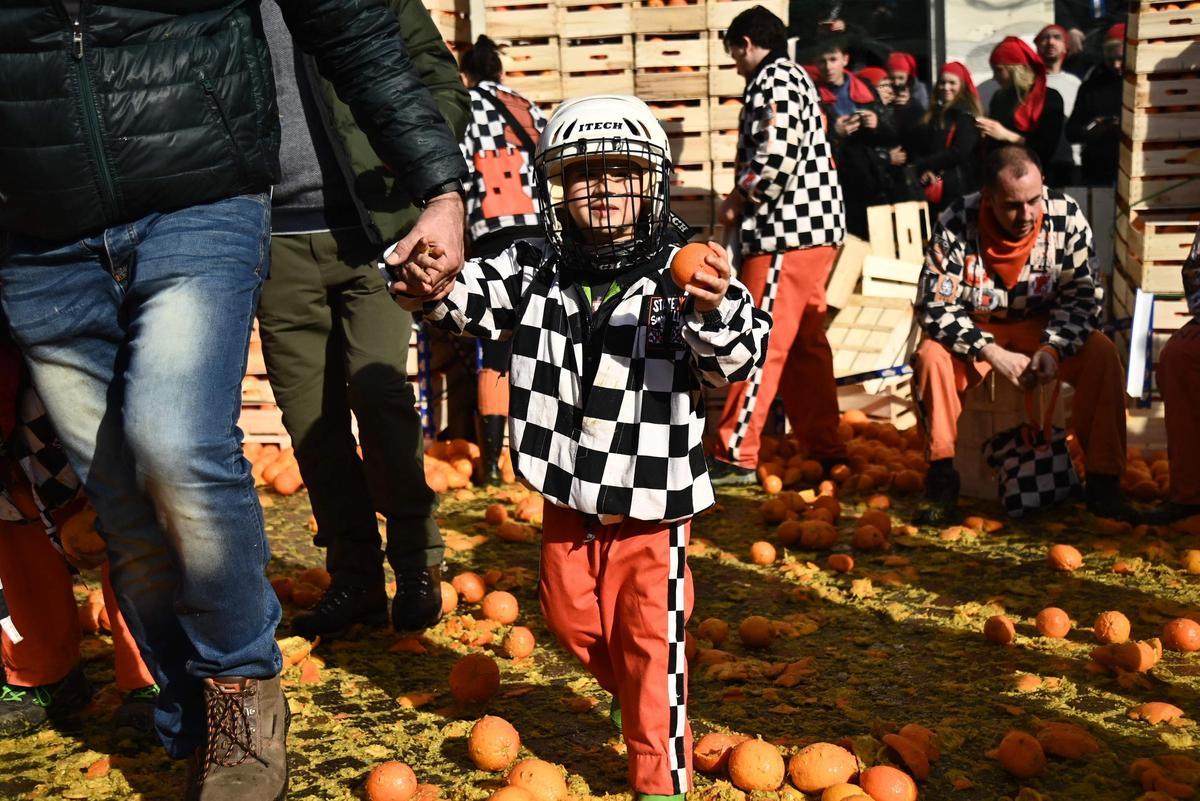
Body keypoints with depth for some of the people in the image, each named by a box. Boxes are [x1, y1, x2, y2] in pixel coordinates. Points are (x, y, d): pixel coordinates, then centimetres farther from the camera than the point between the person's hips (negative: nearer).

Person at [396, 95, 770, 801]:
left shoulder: (680, 278, -17)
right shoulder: (536, 270, -6)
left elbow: (737, 358, -27)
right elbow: (473, 299, -7)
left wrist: (712, 312, -48)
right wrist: (435, 288, -30)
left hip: (652, 504, -5)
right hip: (568, 498, 5)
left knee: (651, 642, 5)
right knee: (573, 623, 23)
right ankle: (639, 704, 51)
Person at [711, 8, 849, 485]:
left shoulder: (773, 80, -10)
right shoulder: (791, 77, 21)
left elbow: (776, 159, -22)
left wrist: (737, 201, -8)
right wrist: (745, 200, 10)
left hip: (789, 232, -10)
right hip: (812, 228, 10)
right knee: (805, 345, 14)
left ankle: (736, 456, -4)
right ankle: (825, 450, 20)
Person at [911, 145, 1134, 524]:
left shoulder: (1067, 217, -16)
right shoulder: (956, 225, -22)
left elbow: (1083, 295, -9)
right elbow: (934, 306, -22)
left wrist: (1052, 348, -26)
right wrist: (992, 354, -30)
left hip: (1045, 328, 2)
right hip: (975, 333, -1)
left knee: (1102, 355, -24)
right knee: (931, 356, -31)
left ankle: (1102, 482, -15)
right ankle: (942, 476, -21)